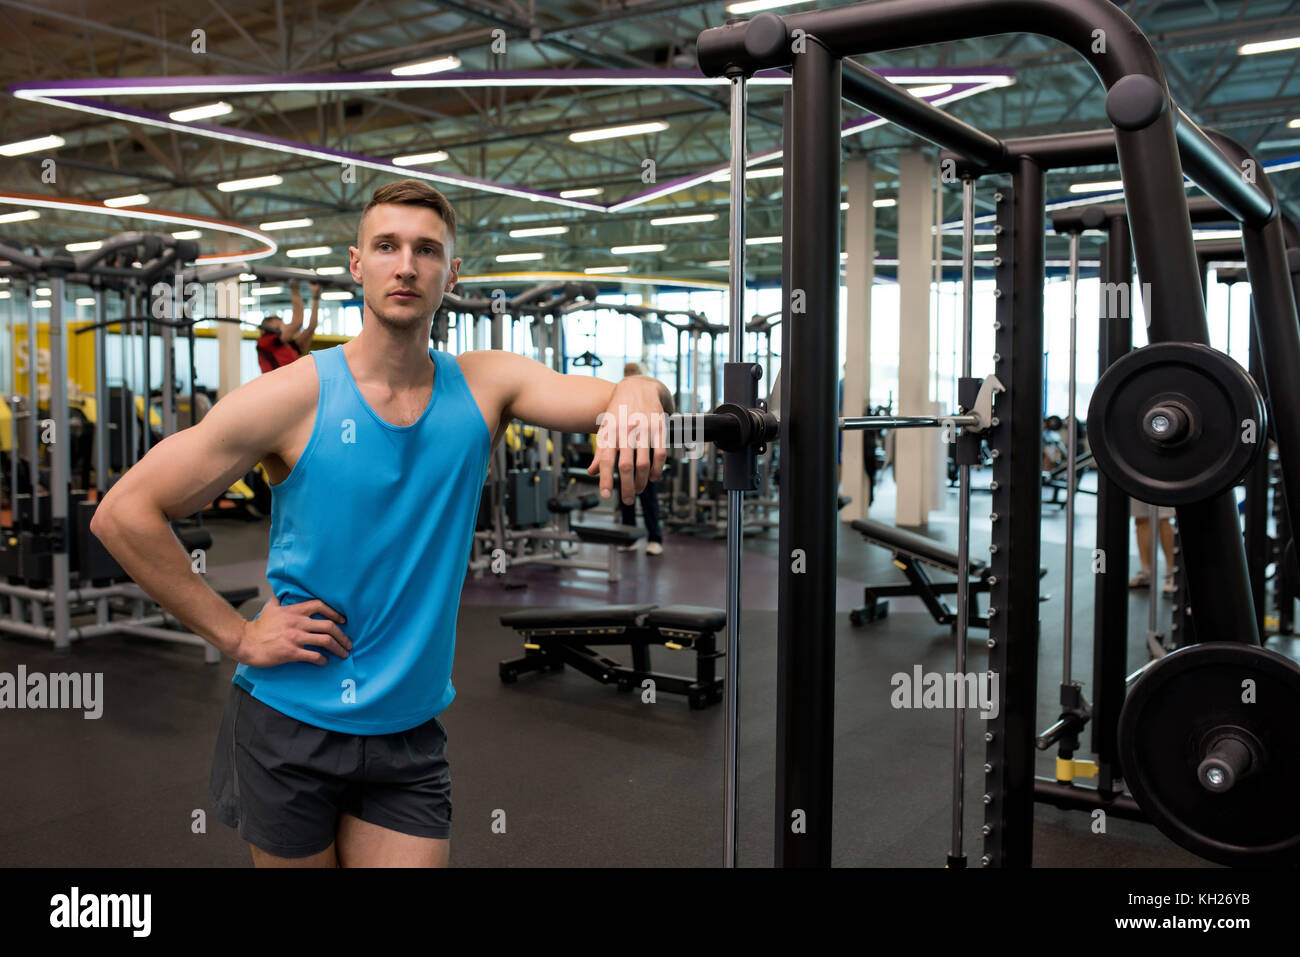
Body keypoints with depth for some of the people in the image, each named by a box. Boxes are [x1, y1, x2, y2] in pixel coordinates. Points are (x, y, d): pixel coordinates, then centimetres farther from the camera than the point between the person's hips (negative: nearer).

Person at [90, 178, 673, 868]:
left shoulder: (484, 387, -3)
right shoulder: (294, 397, -12)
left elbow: (624, 396, -12)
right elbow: (121, 514, -10)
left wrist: (637, 398, -36)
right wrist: (236, 636, -12)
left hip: (410, 733, 2)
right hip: (289, 730, -2)